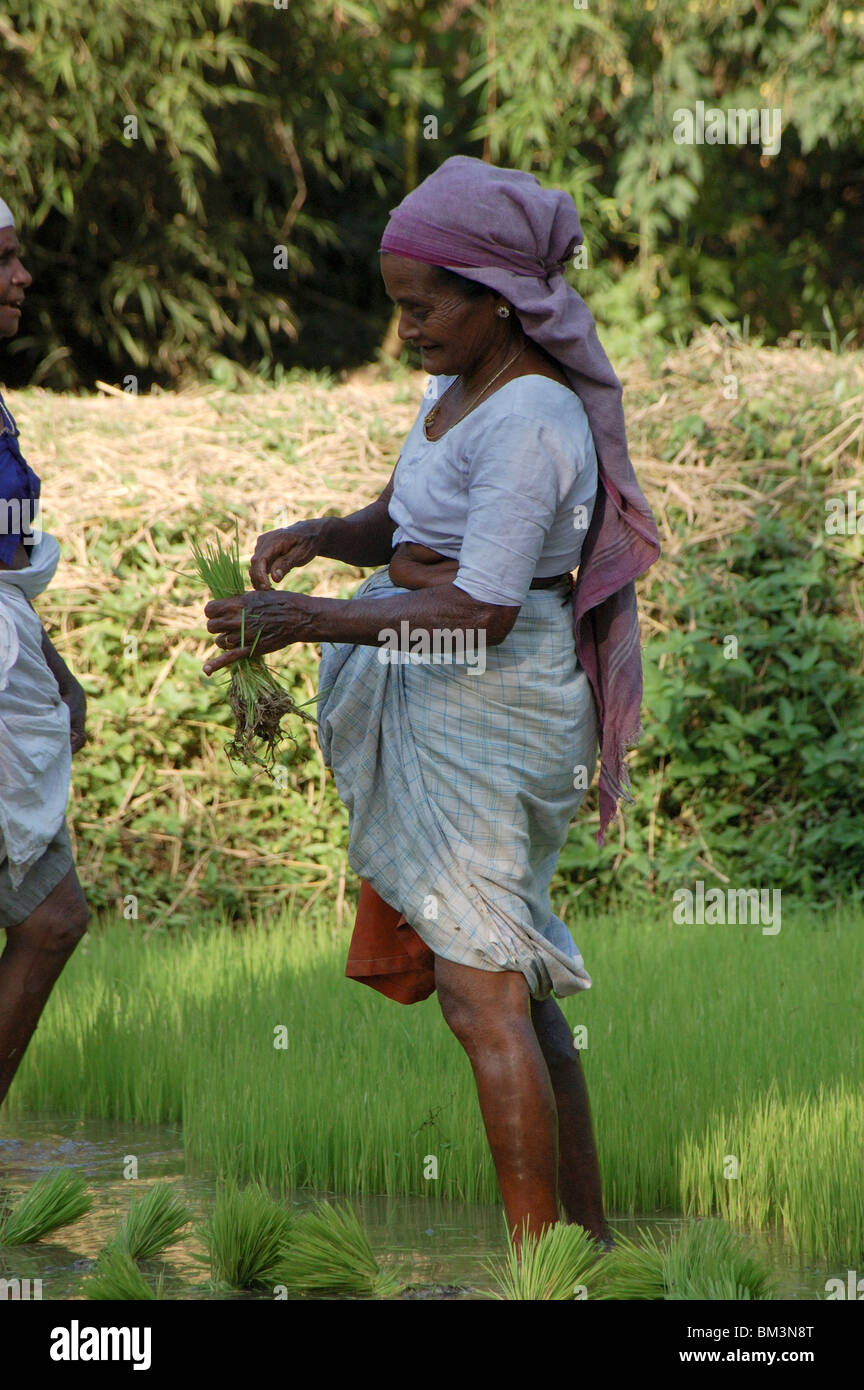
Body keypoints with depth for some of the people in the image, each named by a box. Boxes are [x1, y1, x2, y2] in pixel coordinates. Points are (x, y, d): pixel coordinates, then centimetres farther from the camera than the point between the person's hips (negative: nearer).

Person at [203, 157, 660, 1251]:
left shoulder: (529, 421, -20)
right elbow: (397, 530, 19)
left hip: (496, 703, -10)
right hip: (438, 699, 10)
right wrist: (315, 536, -2)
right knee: (517, 985, 13)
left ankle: (537, 1256, -7)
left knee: (479, 991, -10)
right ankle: (589, 1237, 20)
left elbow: (480, 609, -24)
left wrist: (307, 618, -24)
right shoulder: (458, 386, 10)